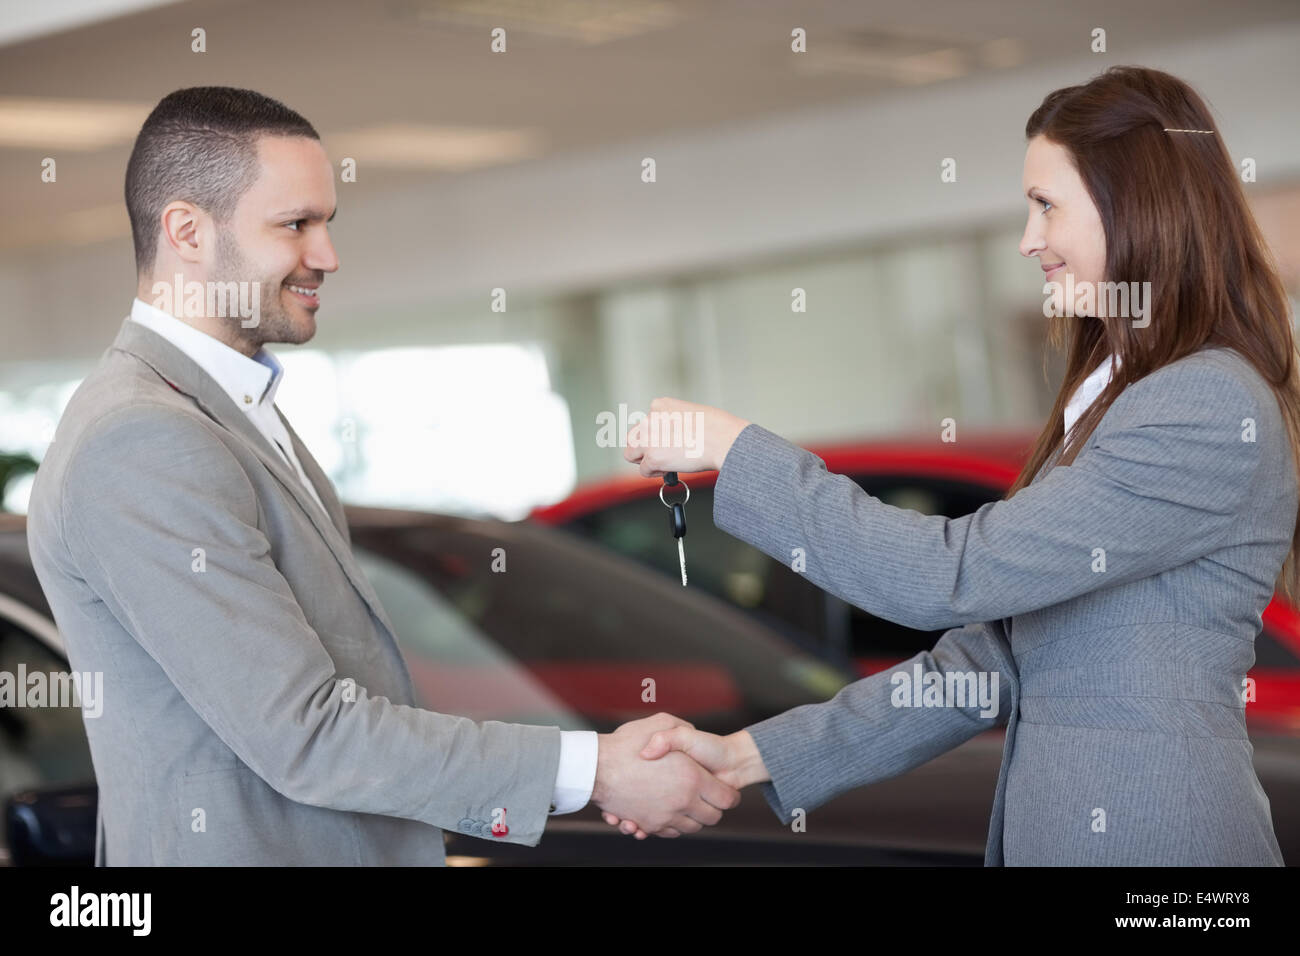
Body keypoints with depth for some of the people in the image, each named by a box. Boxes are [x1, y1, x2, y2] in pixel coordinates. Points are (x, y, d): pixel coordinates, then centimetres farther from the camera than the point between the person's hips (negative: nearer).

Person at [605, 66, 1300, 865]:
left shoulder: (1210, 409, -16)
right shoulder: (1117, 396, 13)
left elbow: (953, 575, -21)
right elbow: (994, 656, 9)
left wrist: (734, 450, -12)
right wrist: (753, 757, 3)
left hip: (1149, 837, -8)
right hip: (1051, 825, 8)